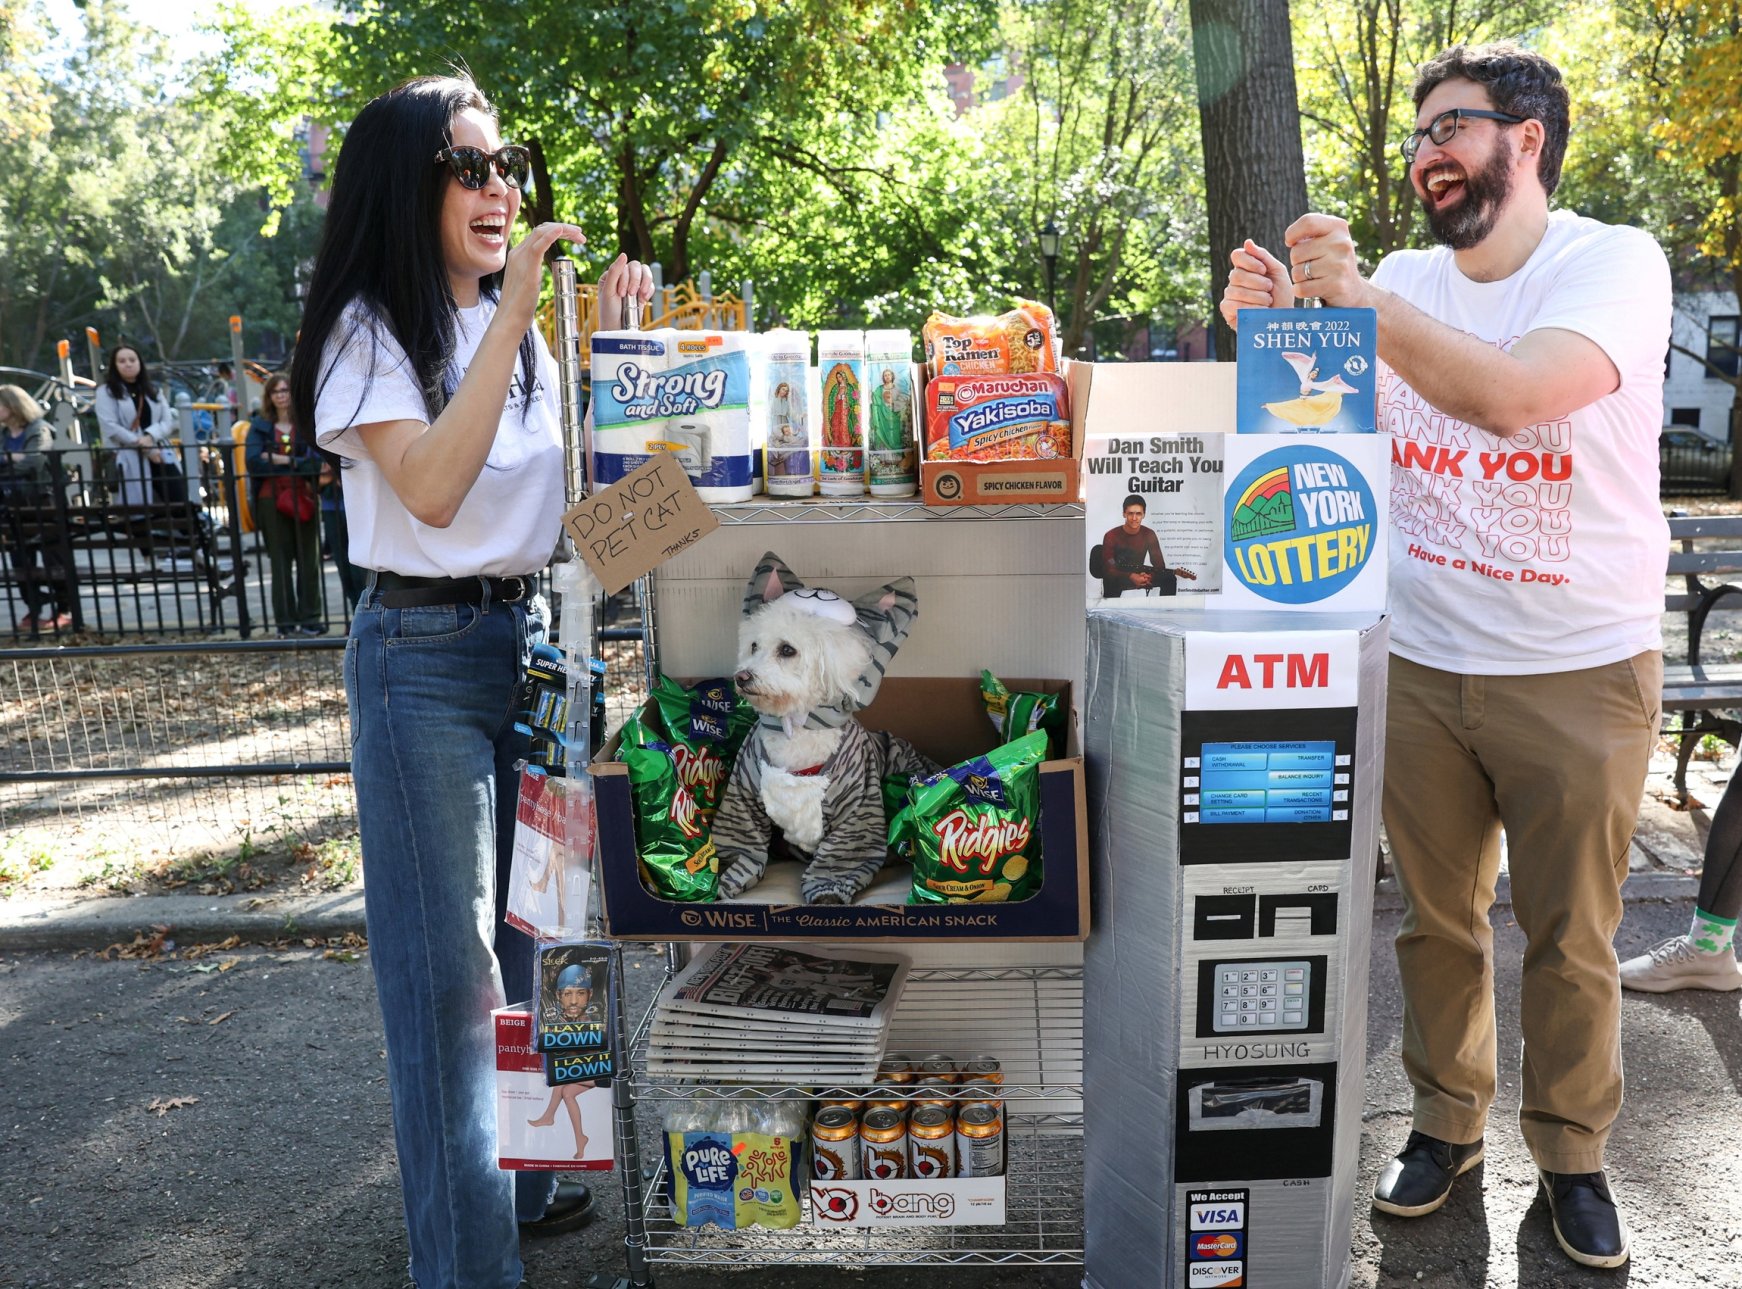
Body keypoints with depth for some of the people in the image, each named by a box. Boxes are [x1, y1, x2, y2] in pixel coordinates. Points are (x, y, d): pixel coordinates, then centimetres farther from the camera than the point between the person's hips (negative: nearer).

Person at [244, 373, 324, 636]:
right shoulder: (260, 425, 7)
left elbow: (317, 461, -6)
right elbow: (253, 462, -6)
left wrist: (281, 460, -13)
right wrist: (297, 464, -10)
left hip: (303, 498, 0)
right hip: (272, 499, 0)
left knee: (308, 560, 2)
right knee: (280, 561, 2)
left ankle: (310, 618, 8)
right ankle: (285, 621, 6)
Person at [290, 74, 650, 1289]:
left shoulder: (519, 323, 10)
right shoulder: (370, 328, -9)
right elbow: (432, 491, -24)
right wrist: (516, 313, -24)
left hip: (533, 636, 7)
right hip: (426, 653, -7)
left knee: (521, 930, 16)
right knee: (450, 959, -2)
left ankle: (518, 1177, 34)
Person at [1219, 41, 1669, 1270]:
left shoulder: (1614, 261, -10)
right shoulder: (1404, 283, 4)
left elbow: (1517, 394, -29)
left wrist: (1354, 297, -27)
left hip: (1579, 674, -3)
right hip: (1422, 663, 4)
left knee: (1573, 940, 9)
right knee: (1437, 919, 13)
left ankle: (1573, 1155, 29)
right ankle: (1448, 1123, 33)